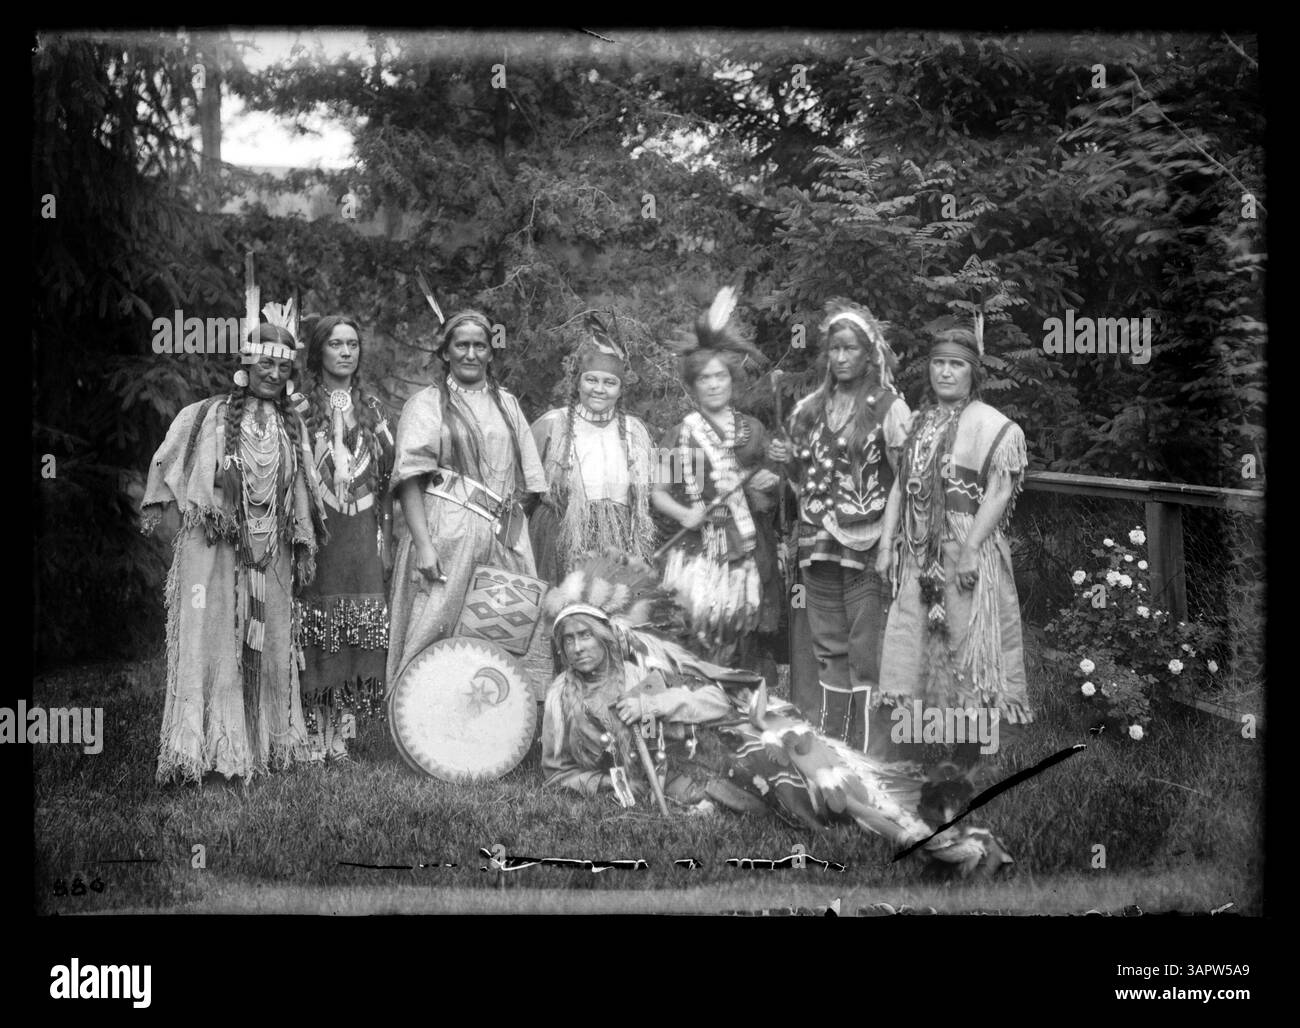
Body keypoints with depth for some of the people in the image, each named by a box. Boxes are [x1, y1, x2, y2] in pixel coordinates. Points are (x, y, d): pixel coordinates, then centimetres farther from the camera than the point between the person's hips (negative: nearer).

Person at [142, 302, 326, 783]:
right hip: (212, 542, -4)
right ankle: (201, 748, -10)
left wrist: (305, 549, 14)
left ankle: (268, 743, 16)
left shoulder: (293, 426, 14)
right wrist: (156, 503, 2)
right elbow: (166, 461, 12)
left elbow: (303, 491, 17)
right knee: (209, 637, -10)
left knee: (269, 644, 7)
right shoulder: (206, 415, 3)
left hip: (270, 549, 4)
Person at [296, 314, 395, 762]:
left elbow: (385, 478, 15)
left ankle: (341, 733, 7)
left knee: (358, 636, 1)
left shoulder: (371, 409, 14)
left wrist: (386, 540, 9)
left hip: (361, 535, 4)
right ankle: (312, 736, 0)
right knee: (314, 638, -6)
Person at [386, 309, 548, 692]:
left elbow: (529, 480, 18)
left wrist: (518, 536, 7)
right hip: (447, 534, -4)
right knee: (435, 637, -9)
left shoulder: (507, 403, 19)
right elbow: (410, 478, -5)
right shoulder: (427, 403, 5)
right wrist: (423, 543, -17)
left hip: (505, 536, 4)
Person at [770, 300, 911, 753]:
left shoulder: (890, 409, -4)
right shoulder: (810, 408, 12)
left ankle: (865, 754, 1)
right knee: (829, 650, 11)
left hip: (866, 546, -5)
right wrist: (788, 460, 2)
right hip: (818, 545, 5)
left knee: (866, 653, -4)